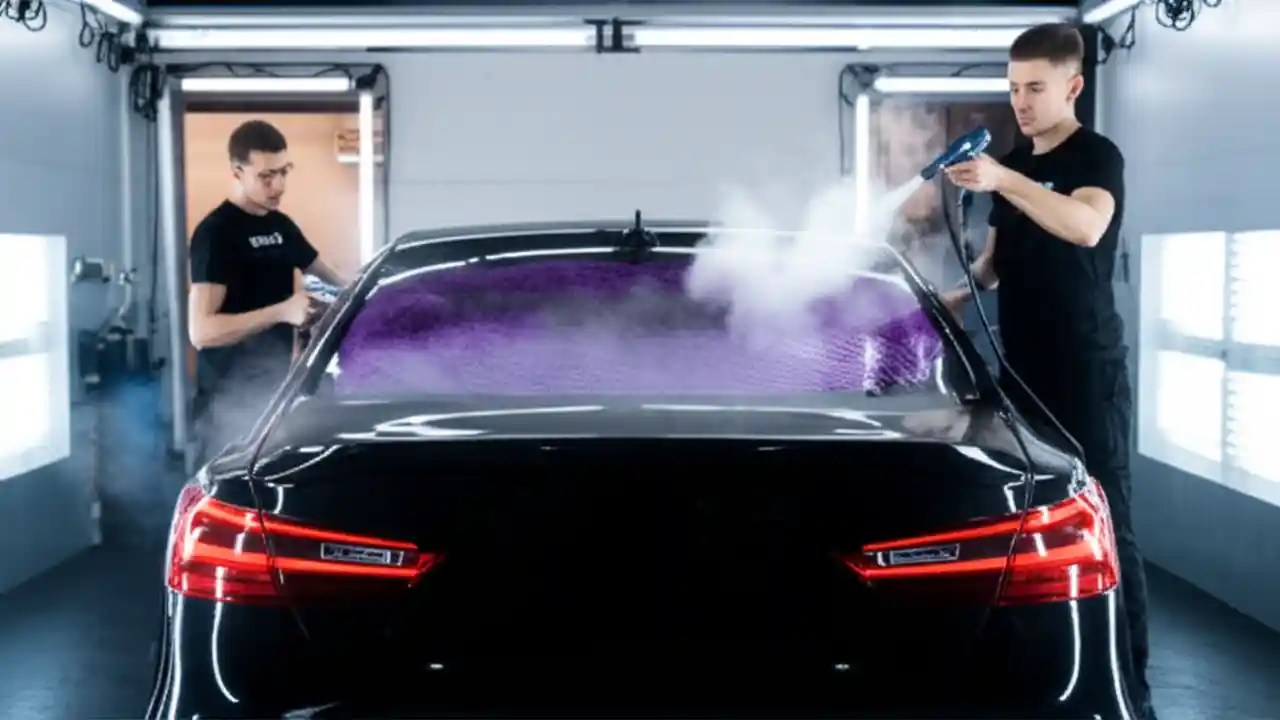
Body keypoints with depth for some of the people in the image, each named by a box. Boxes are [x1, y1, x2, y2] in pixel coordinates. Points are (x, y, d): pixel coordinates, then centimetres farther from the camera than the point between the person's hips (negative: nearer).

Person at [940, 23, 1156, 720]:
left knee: (1102, 520, -7)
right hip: (1022, 368, 7)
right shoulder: (1010, 165, 15)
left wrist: (1004, 182, -39)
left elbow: (1087, 227, -29)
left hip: (1087, 372, -7)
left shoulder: (1097, 156, -7)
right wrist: (964, 291, 7)